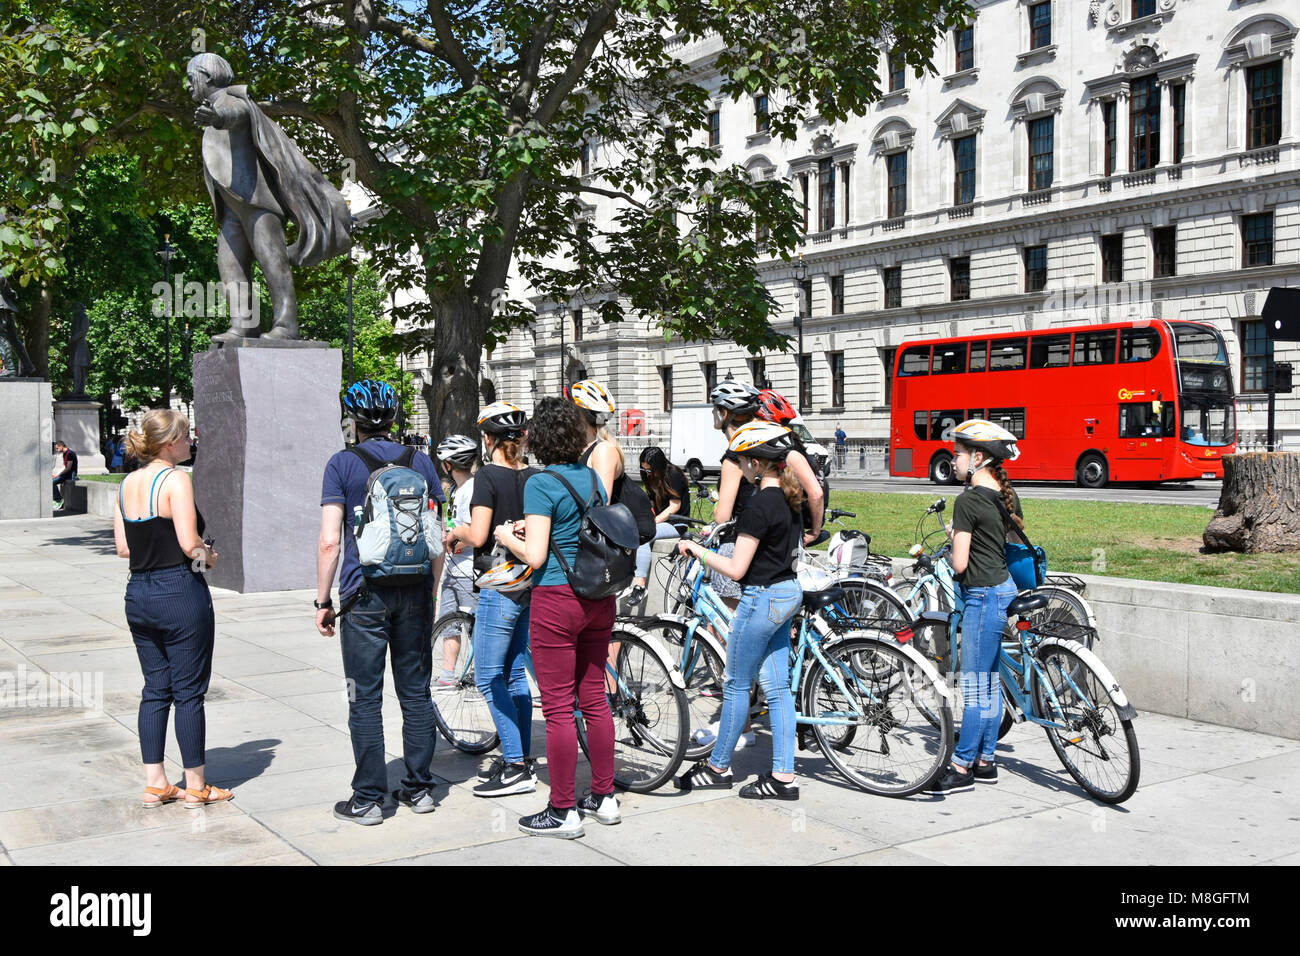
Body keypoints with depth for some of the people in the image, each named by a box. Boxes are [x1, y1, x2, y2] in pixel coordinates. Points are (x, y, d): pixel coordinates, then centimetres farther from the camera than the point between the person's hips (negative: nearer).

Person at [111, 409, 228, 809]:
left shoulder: (127, 484, 9)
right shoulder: (176, 480, -14)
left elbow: (122, 547, 10)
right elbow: (190, 544, -20)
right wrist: (207, 556, 0)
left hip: (139, 593, 7)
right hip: (180, 593, -7)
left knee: (155, 690, 14)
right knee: (188, 692, 3)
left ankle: (155, 784, 19)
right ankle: (195, 786, 13)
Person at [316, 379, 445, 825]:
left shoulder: (342, 464, -3)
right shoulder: (421, 462, 7)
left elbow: (329, 541, -9)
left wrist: (322, 601, -1)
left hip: (365, 594, -3)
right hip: (415, 593, 4)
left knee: (365, 698, 2)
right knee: (416, 692, 11)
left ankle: (367, 799, 6)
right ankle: (419, 788, 19)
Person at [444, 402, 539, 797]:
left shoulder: (488, 476, -14)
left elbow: (478, 536, -18)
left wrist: (455, 532, 1)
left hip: (500, 586, -7)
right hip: (530, 584, 8)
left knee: (489, 677, -1)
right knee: (515, 673, 15)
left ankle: (516, 768, -2)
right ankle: (523, 759, 21)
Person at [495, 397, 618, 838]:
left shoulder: (541, 484, -13)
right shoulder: (594, 477, 9)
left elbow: (535, 556, -17)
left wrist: (507, 536, 3)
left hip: (557, 600, -7)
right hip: (599, 599, 7)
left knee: (558, 709, 1)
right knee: (595, 699, 15)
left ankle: (563, 813, 8)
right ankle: (604, 797, 24)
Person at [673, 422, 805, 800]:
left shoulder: (759, 506, -20)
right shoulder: (787, 500, 8)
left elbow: (737, 569, -19)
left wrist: (697, 550, -9)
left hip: (762, 598, -9)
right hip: (788, 592, 9)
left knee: (736, 684, 5)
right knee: (777, 687, 10)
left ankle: (718, 767, 19)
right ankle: (783, 777, 12)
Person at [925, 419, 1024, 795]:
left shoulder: (968, 501, -17)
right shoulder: (1007, 495, 9)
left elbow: (959, 564, -18)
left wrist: (954, 539, 2)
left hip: (982, 595, -9)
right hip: (1006, 588, 9)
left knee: (975, 687, -3)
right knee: (990, 684, 14)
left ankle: (961, 768, 4)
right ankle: (985, 762, 22)